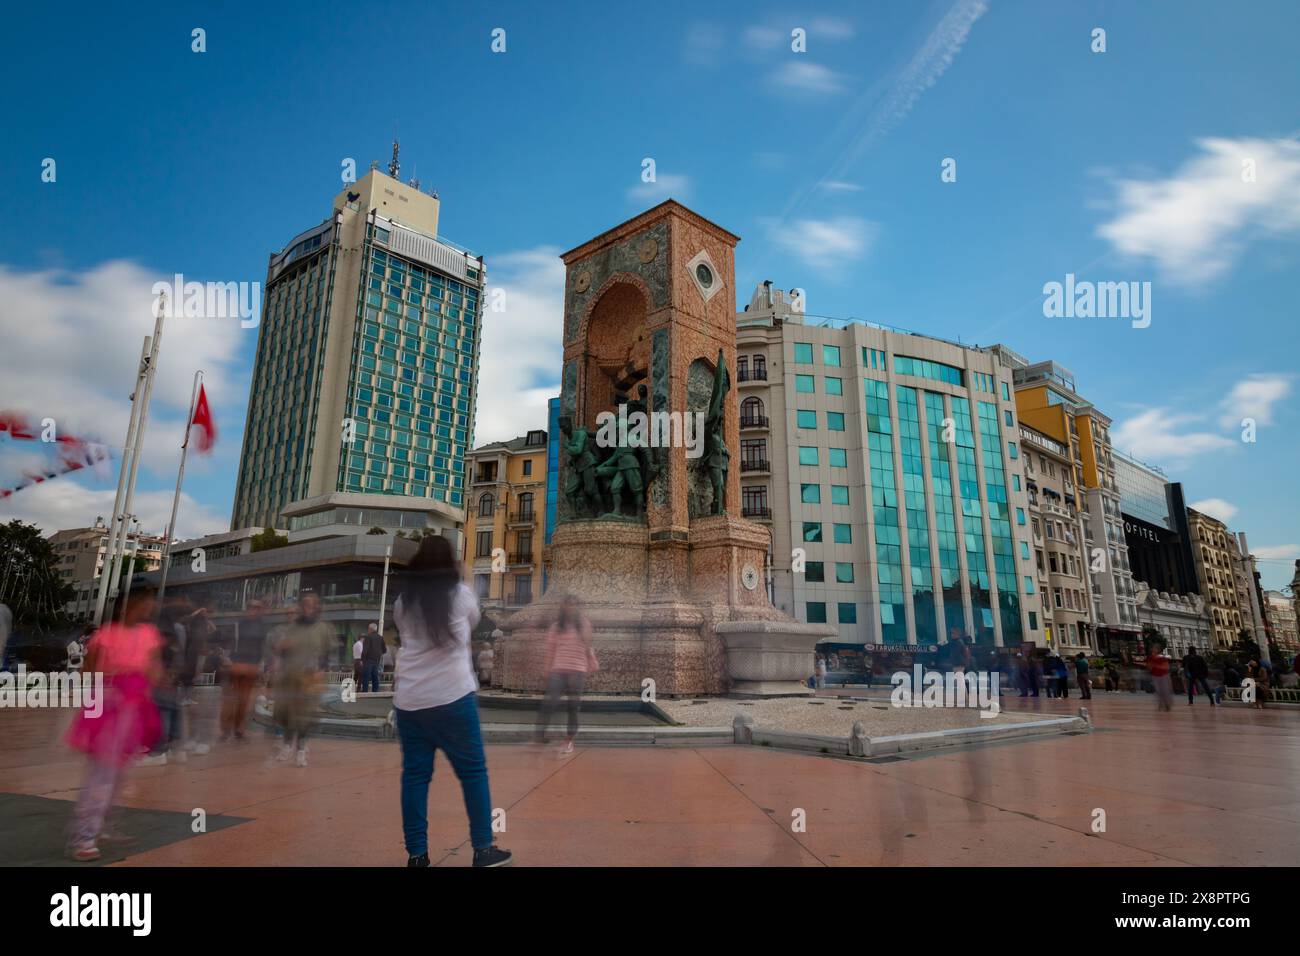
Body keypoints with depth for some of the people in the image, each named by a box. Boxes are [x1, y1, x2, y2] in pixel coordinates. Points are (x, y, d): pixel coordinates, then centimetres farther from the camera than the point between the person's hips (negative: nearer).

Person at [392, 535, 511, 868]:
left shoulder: (403, 601, 7)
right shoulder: (460, 594, 0)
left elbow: (403, 639, 18)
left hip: (409, 699, 4)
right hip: (452, 695, -3)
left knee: (414, 774, 9)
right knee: (473, 771, 6)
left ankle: (416, 853, 14)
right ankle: (483, 849, 12)